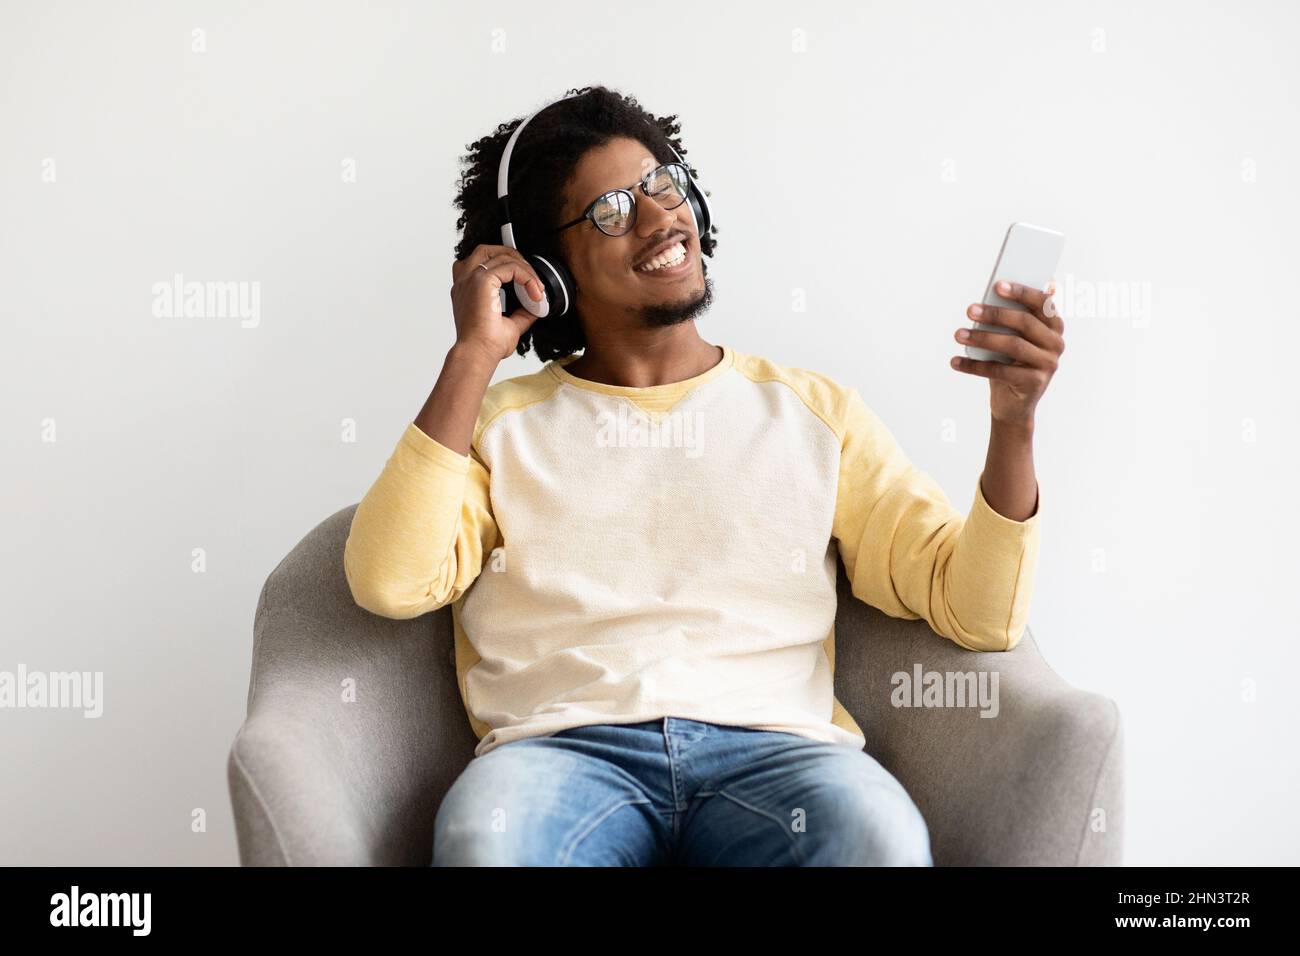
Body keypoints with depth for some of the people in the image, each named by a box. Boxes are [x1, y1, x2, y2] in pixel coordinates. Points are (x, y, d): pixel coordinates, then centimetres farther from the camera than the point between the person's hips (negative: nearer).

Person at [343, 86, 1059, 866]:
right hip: (564, 747, 0)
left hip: (771, 745, 1)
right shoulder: (499, 425, 16)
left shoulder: (815, 412, 17)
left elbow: (979, 611, 10)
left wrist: (1013, 421, -6)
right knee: (482, 842, -34)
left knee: (878, 836, -33)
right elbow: (391, 584, -4)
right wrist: (473, 357, -1)